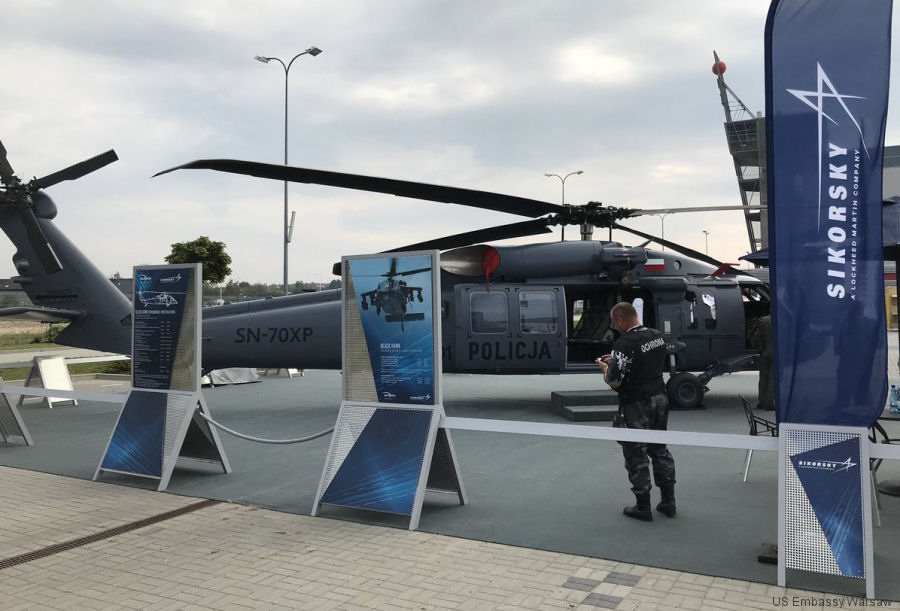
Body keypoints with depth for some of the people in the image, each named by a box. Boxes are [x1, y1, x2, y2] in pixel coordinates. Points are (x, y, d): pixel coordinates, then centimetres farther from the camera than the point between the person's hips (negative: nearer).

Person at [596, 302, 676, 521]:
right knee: (660, 449, 18)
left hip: (637, 404, -8)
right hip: (660, 398, 8)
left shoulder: (624, 344, -22)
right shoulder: (658, 336, 4)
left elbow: (614, 381, -21)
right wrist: (615, 360, 17)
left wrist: (604, 367, 1)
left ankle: (643, 507, 12)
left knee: (636, 454, 4)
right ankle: (668, 501, 24)